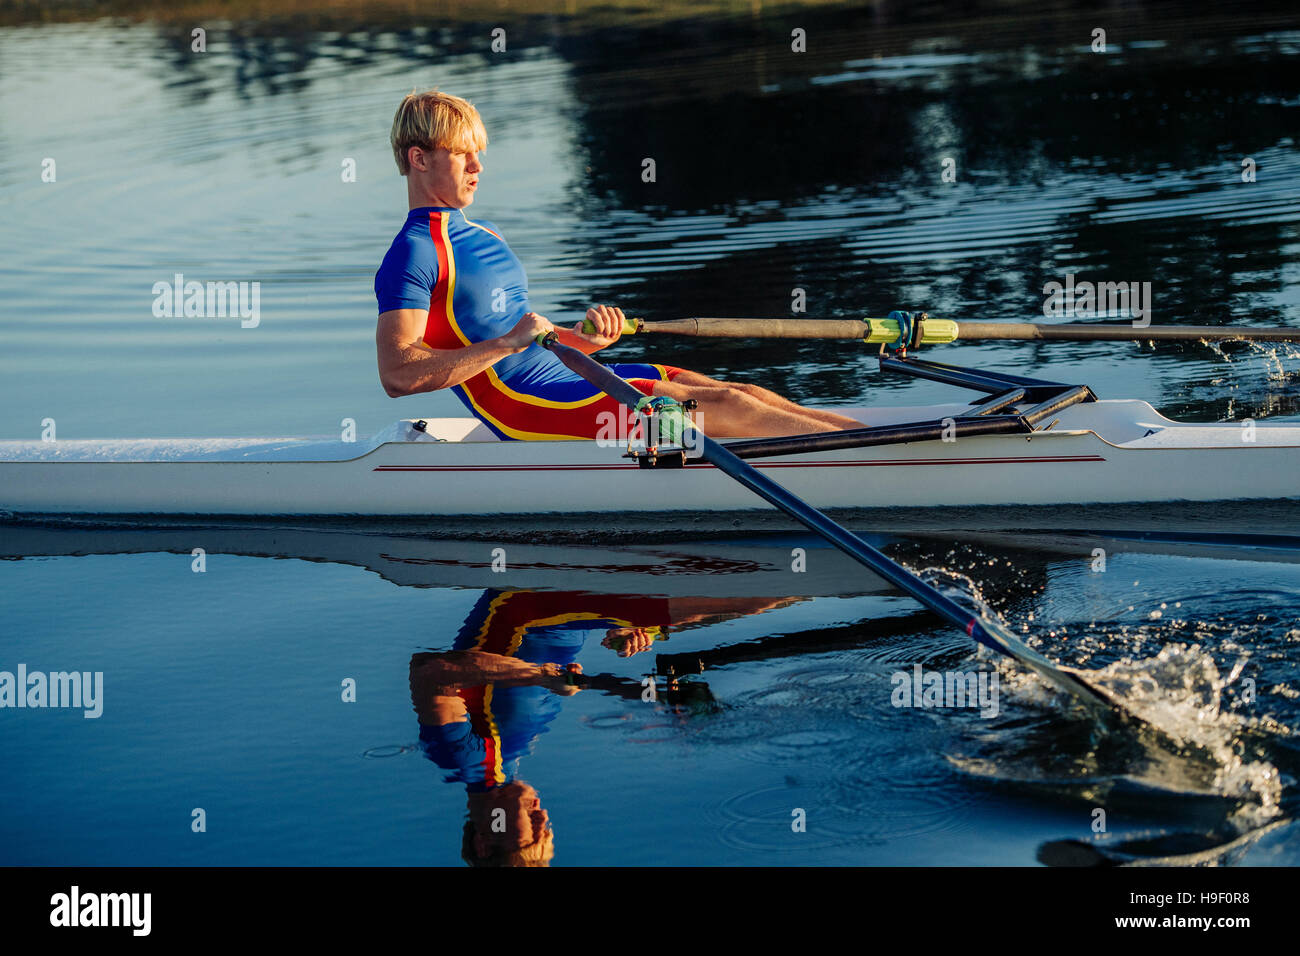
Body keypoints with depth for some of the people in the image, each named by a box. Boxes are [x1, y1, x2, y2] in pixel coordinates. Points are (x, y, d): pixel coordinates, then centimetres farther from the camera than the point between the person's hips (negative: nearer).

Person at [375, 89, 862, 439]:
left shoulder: (483, 236, 22)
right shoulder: (413, 255, -8)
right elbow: (397, 374, -21)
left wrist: (584, 336, 3)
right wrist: (508, 341, -22)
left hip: (563, 379, 9)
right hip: (527, 408, -9)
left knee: (742, 392, -3)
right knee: (722, 407, -16)